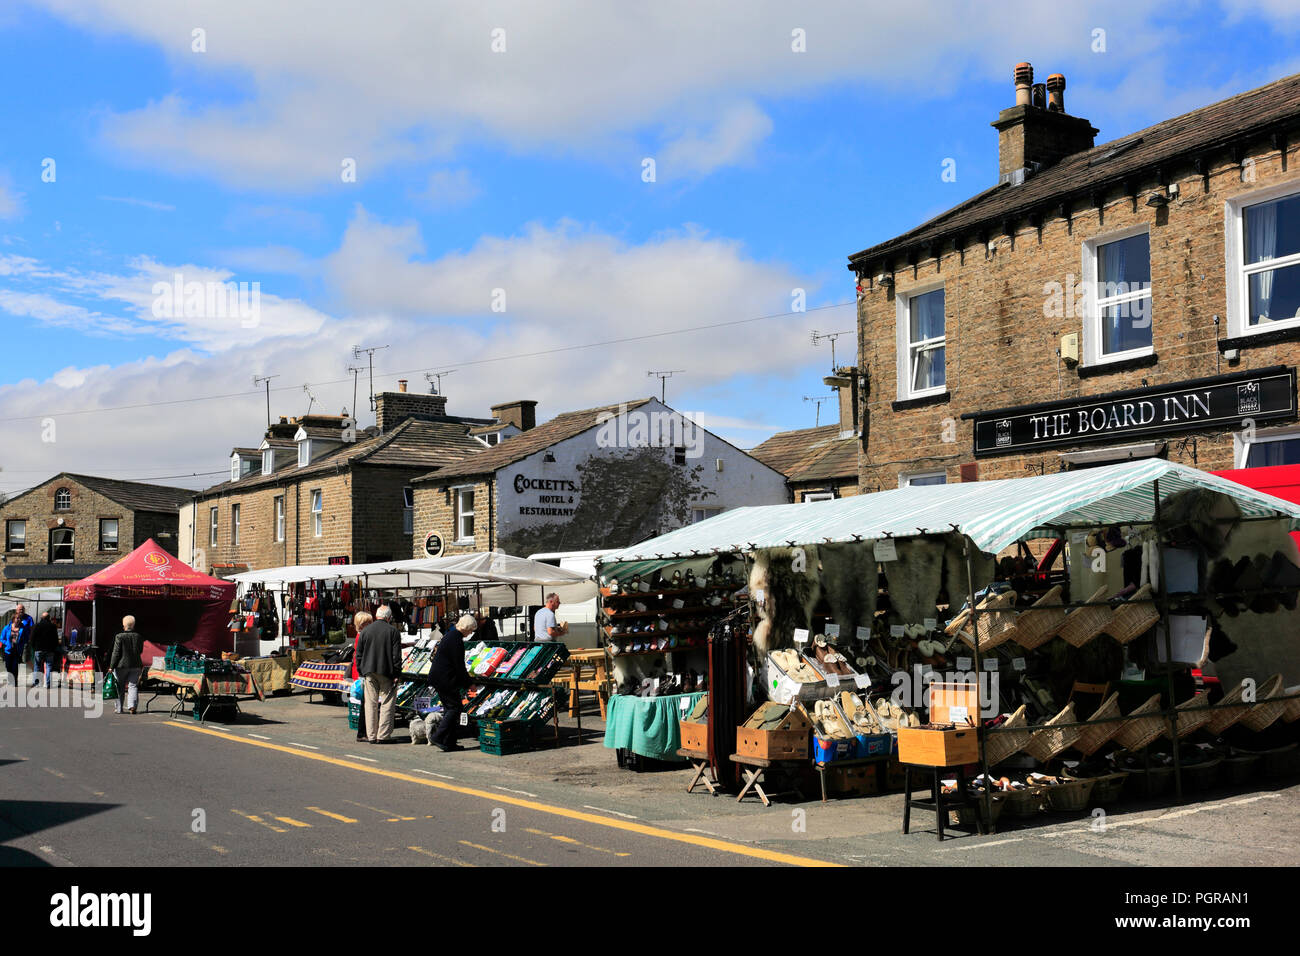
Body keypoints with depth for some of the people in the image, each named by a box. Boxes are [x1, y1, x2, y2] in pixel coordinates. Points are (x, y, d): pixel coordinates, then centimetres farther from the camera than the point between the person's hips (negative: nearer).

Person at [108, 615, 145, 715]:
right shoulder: (138, 637, 1)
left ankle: (118, 708, 12)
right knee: (133, 686, 6)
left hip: (122, 665, -3)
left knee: (120, 687, 7)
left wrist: (111, 666, -5)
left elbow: (116, 653, -10)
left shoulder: (119, 637, -10)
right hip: (136, 665, 3)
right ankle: (132, 706, -8)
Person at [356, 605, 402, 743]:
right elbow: (396, 656, -8)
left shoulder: (365, 631, 6)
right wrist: (396, 674, -3)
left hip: (369, 672, 3)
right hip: (386, 673, -3)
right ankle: (383, 735, -2)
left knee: (371, 704, 8)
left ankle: (371, 736, 9)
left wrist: (361, 672, 15)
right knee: (387, 704, 2)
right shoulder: (393, 631, -5)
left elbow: (359, 654, 9)